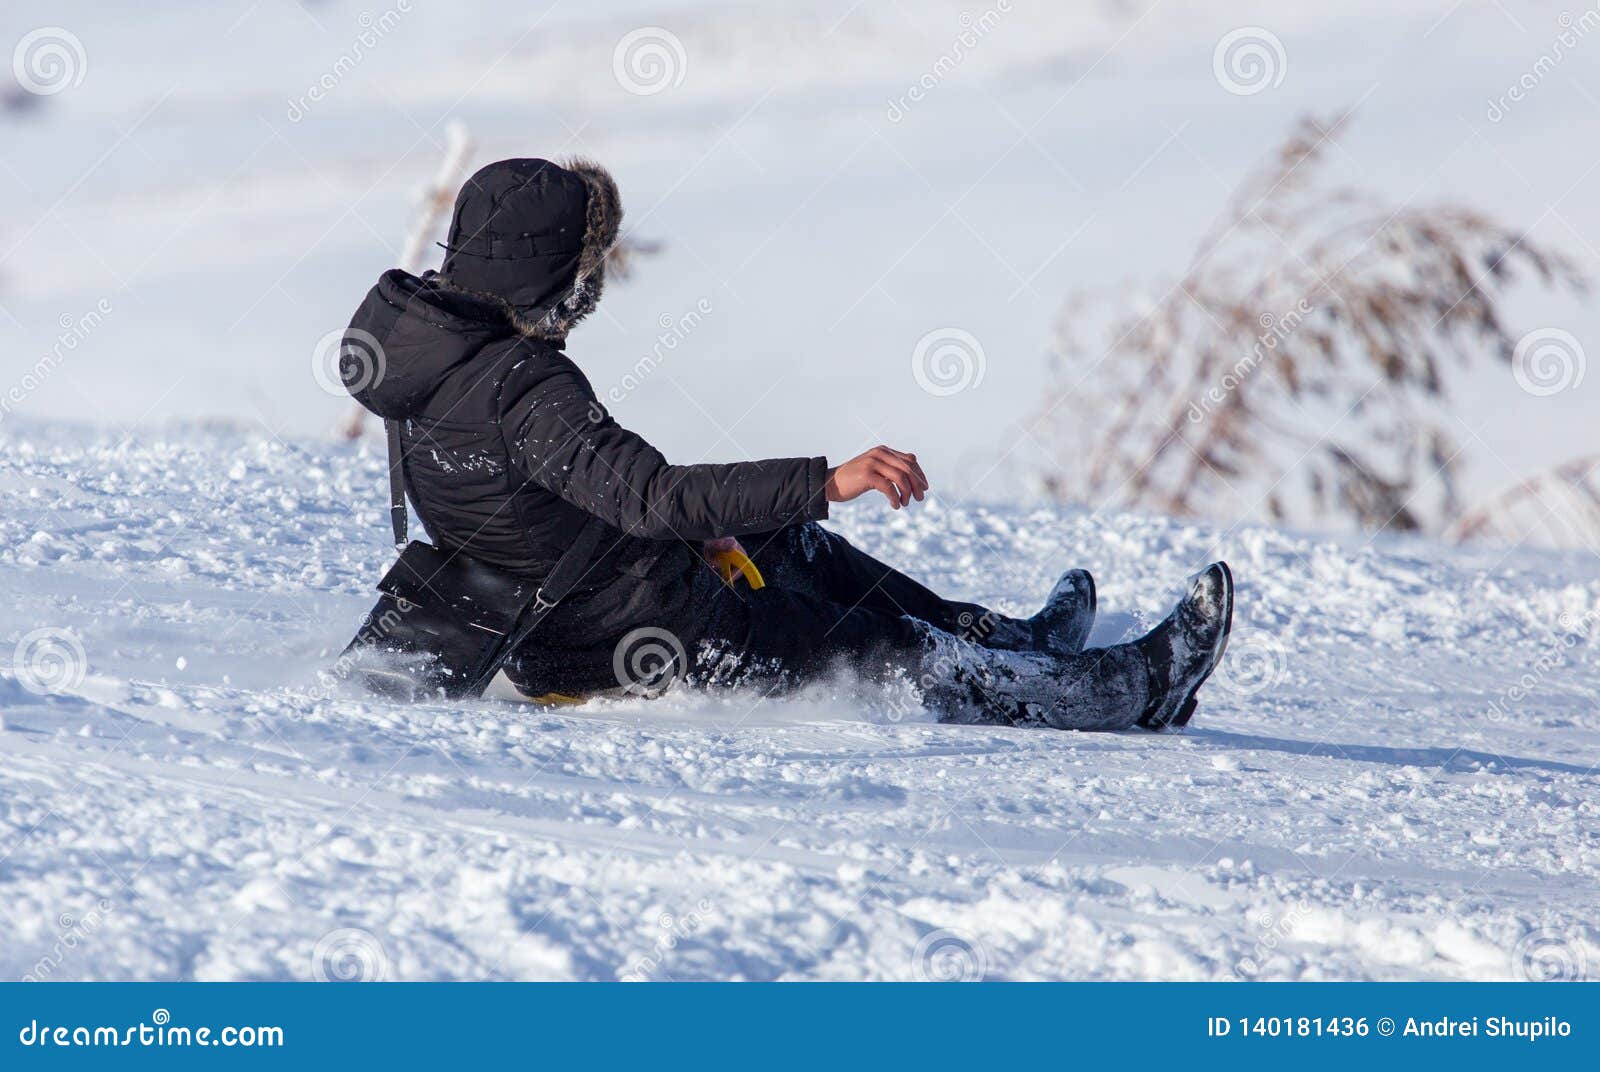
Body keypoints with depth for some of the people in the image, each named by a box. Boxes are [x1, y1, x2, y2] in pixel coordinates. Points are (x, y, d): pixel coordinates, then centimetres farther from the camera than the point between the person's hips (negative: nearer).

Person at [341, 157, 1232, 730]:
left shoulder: (430, 329, -3)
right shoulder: (525, 387, -32)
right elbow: (650, 497, -41)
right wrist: (828, 481, -44)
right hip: (642, 640, -10)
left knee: (799, 546, 26)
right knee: (903, 653, 4)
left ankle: (1014, 644, 40)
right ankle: (1135, 690, 18)